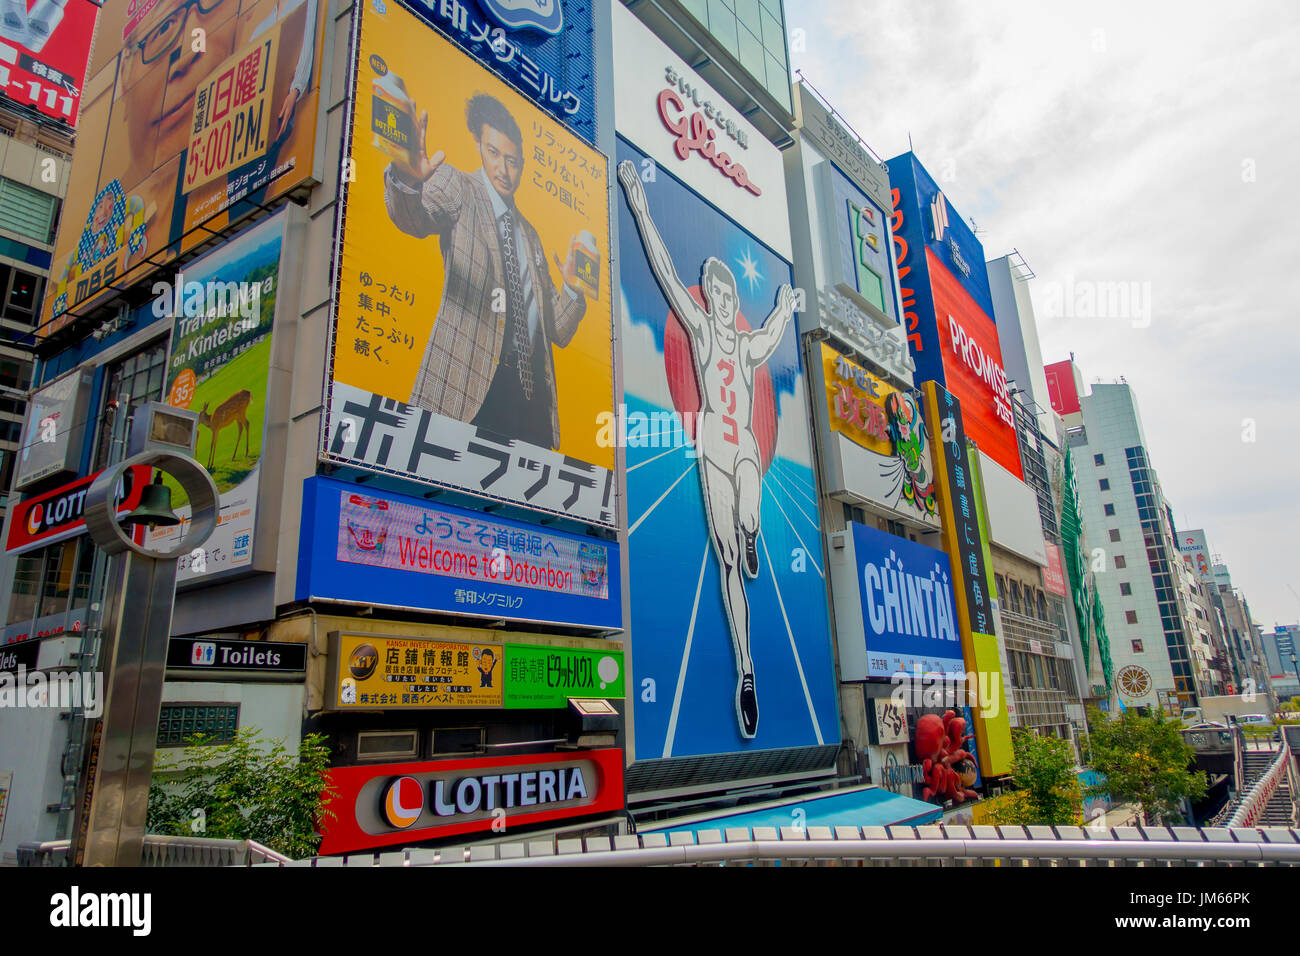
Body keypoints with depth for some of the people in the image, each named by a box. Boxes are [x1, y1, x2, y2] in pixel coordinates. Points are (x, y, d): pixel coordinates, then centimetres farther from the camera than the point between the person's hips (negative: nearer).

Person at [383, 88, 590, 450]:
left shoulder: (531, 236, 25)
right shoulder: (458, 187, 10)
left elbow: (558, 332, 25)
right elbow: (415, 217, -16)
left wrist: (572, 288, 6)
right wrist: (406, 178, -38)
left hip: (532, 394, 5)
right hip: (471, 386, -5)